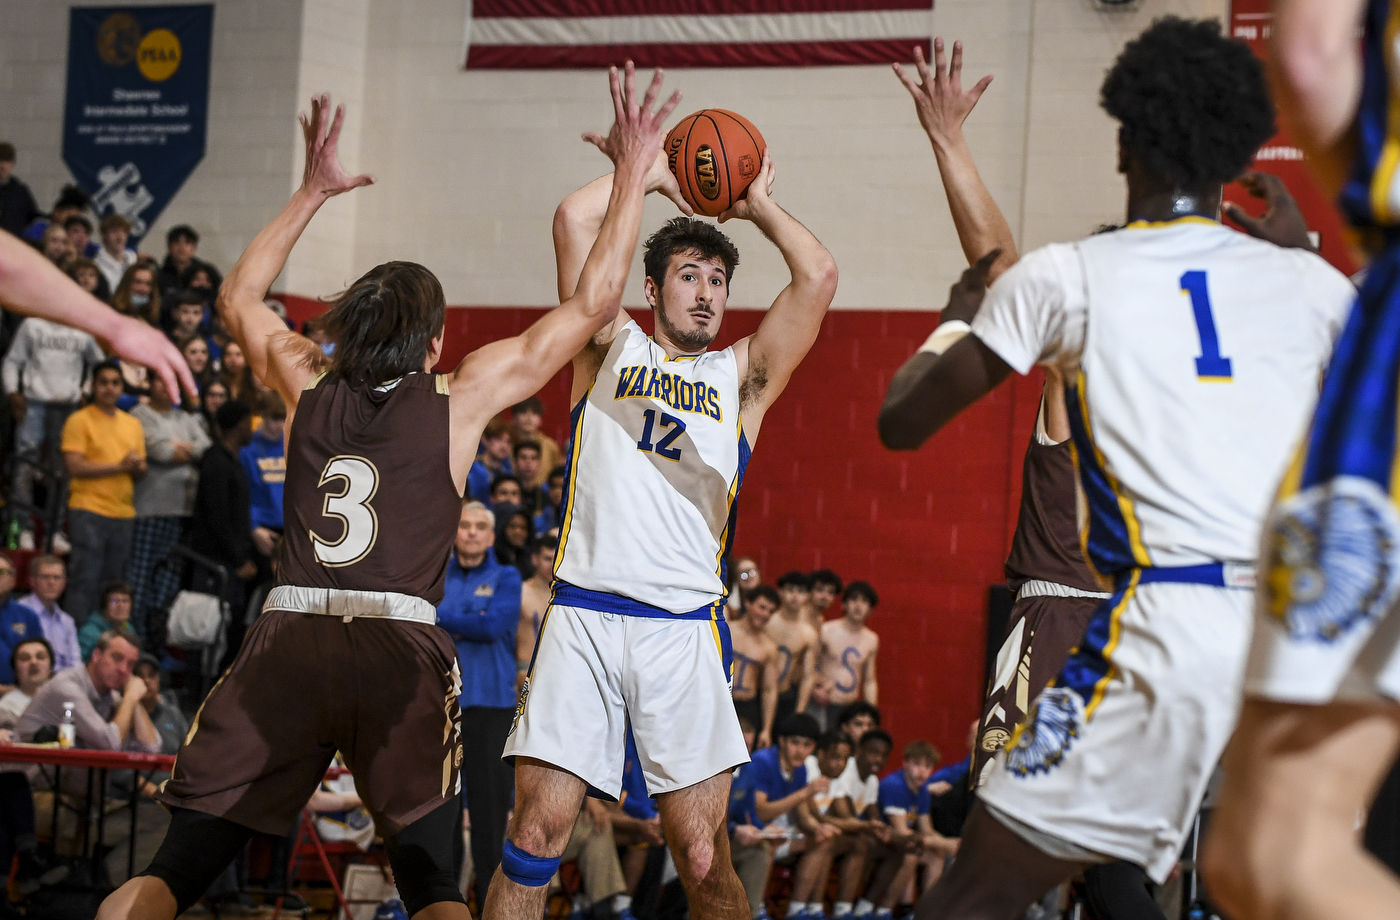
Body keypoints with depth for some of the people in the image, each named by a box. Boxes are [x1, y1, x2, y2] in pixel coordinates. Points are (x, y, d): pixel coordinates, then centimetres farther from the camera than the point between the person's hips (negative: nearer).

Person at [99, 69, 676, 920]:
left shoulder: (309, 387, 17)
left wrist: (313, 193, 41)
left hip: (288, 636, 3)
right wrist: (633, 172, 19)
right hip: (400, 646, -2)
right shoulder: (461, 397, 8)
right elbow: (594, 305, 12)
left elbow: (238, 298, 37)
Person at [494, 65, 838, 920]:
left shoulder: (742, 375, 17)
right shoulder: (612, 347, 15)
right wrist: (654, 170, 16)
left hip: (685, 626, 1)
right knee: (537, 830, -6)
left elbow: (819, 276, 5)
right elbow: (574, 219, 5)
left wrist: (760, 205, 17)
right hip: (583, 615, 0)